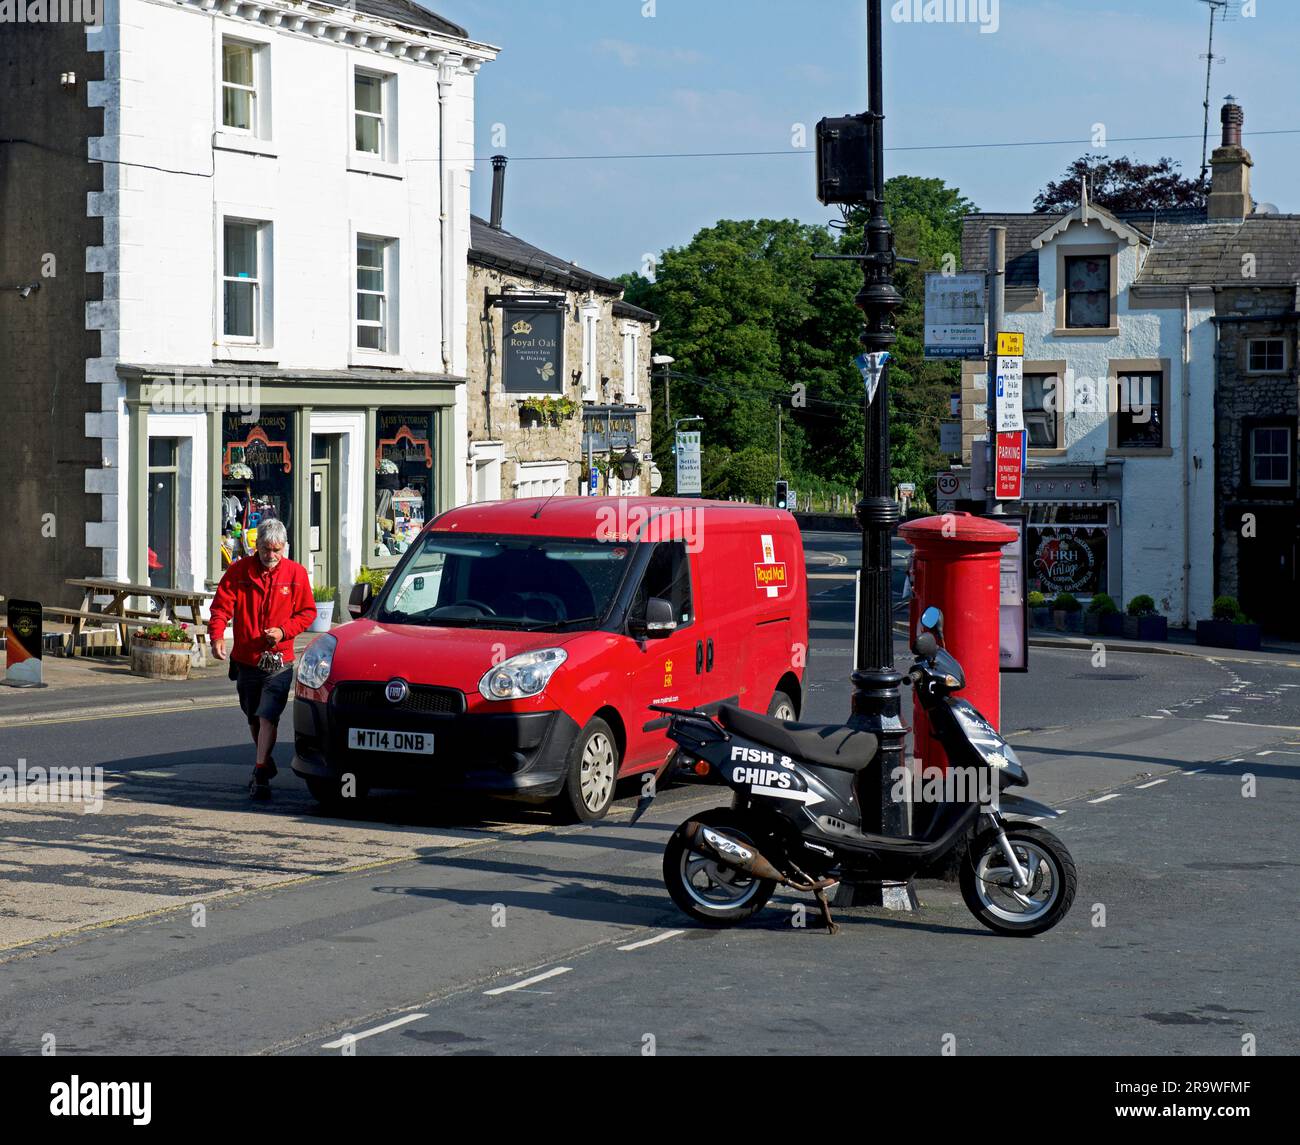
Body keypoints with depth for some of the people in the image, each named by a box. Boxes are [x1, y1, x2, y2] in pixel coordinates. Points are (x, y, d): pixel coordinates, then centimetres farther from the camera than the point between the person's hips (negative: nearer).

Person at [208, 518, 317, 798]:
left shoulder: (296, 573, -1)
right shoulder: (239, 571, -1)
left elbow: (307, 612, 4)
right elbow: (221, 606, -4)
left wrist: (283, 630, -13)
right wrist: (217, 635, -22)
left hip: (279, 663, -3)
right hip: (245, 659, 3)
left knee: (268, 717, -16)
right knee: (253, 719, 17)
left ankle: (261, 773, -17)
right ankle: (265, 762, 37)